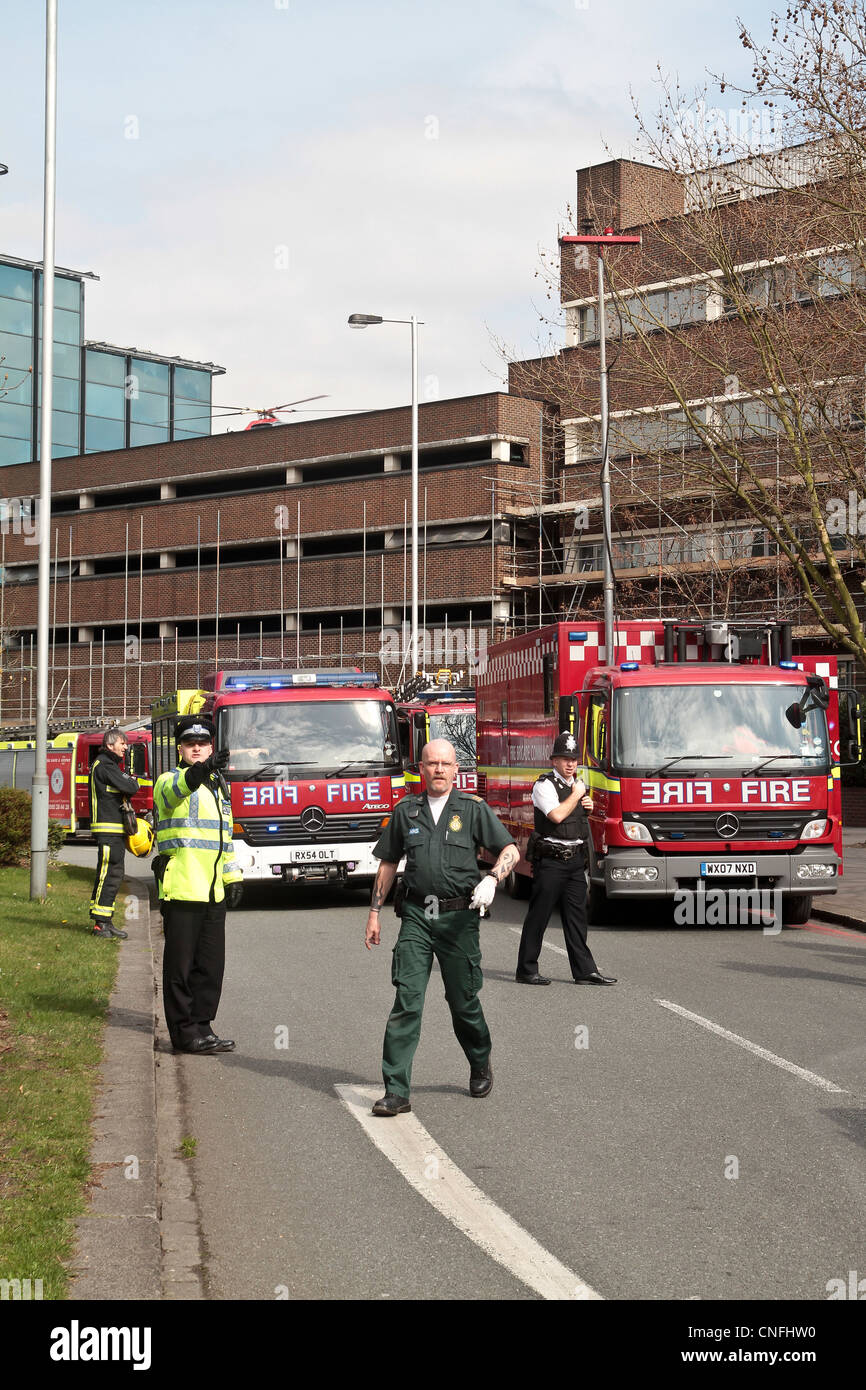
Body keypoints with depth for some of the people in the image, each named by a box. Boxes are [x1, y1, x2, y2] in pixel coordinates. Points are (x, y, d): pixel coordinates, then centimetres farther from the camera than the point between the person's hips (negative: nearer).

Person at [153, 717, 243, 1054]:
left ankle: (201, 1027, 18)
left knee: (211, 964, 10)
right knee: (180, 964, -3)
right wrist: (198, 773, -50)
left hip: (213, 892, 7)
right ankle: (184, 1032, 1)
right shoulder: (170, 782, -3)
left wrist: (233, 877, 21)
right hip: (181, 888, -7)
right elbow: (173, 792, -30)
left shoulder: (216, 786, 20)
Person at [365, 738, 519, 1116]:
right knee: (407, 1001, -8)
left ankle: (481, 1065, 36)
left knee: (463, 1001, 8)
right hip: (416, 916, 1)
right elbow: (388, 864, 17)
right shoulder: (406, 811, 9)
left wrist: (491, 879, -19)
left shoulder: (473, 809, 2)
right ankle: (396, 1092, -9)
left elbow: (510, 851, 0)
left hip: (458, 916, -1)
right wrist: (374, 914, 15)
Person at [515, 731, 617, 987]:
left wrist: (587, 807, 9)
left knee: (576, 917, 8)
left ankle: (584, 970, 10)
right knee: (538, 916, -2)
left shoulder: (577, 784, 16)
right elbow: (557, 815, -23)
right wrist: (576, 795, -10)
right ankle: (526, 970, 5)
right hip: (550, 860, -7)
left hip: (575, 859, 7)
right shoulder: (545, 785, -8)